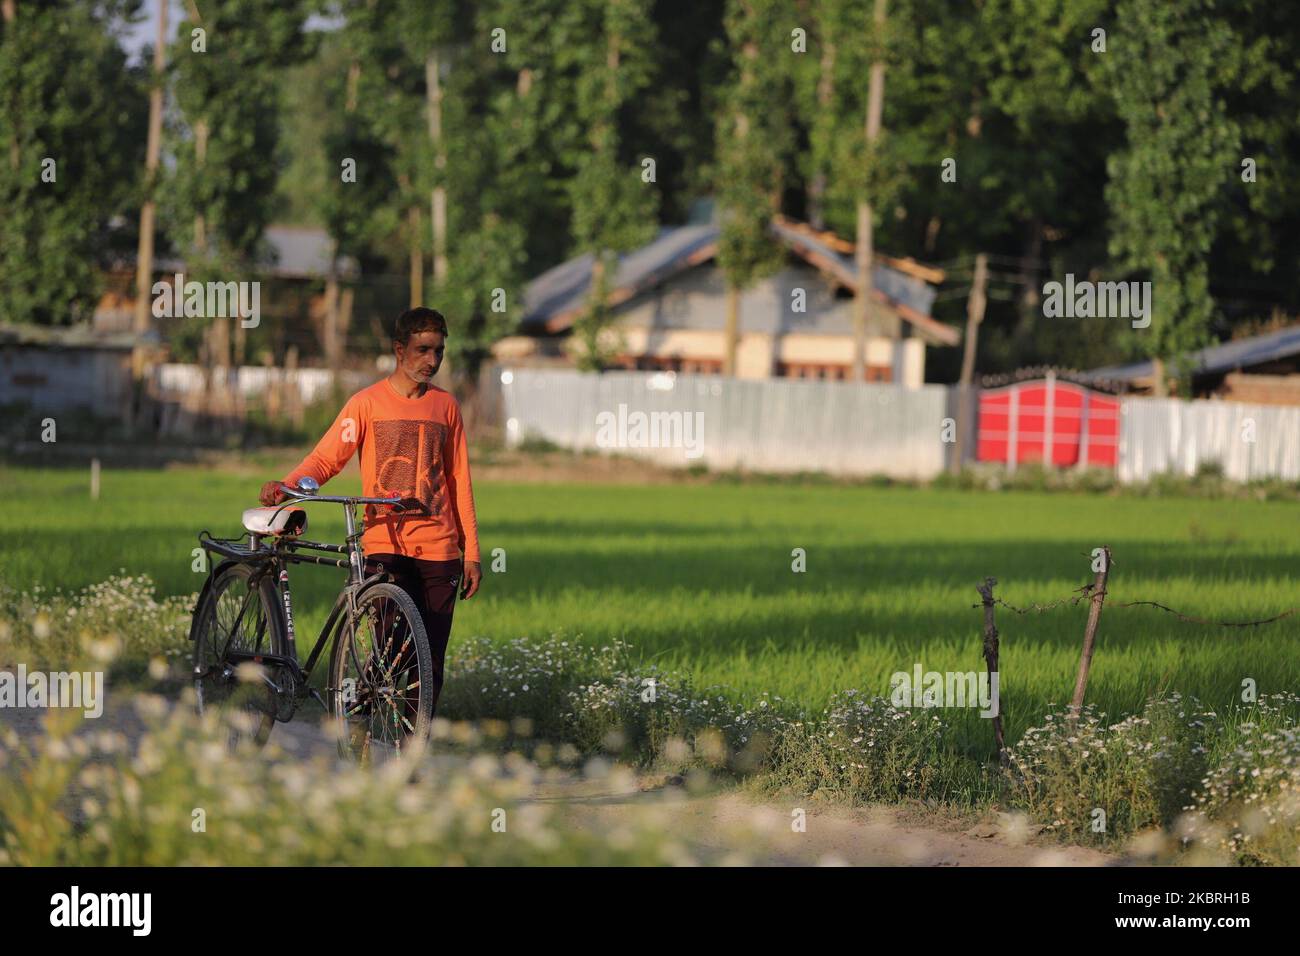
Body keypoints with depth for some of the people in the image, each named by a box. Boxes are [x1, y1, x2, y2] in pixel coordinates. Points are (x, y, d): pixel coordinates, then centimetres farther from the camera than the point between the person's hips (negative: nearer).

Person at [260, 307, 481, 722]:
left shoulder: (445, 406, 12)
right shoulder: (368, 403, 2)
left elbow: (458, 481, 15)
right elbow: (325, 458, -4)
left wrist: (471, 551, 11)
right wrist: (286, 486, -24)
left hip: (438, 548, 3)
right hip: (385, 544, -3)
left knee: (430, 661, 2)